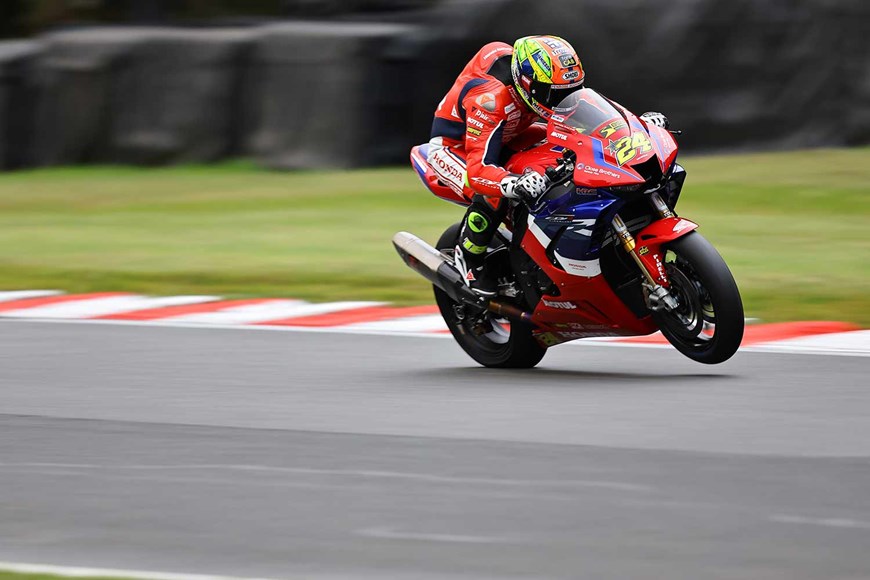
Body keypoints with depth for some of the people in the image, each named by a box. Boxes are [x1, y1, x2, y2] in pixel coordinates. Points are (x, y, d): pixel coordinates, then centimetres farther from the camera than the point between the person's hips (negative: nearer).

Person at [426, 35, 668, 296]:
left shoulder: (541, 82, -18)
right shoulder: (490, 98, -41)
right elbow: (479, 168, -48)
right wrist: (515, 184, -67)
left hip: (506, 137, 8)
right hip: (453, 145, -8)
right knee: (493, 198, -36)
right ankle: (468, 255, -8)